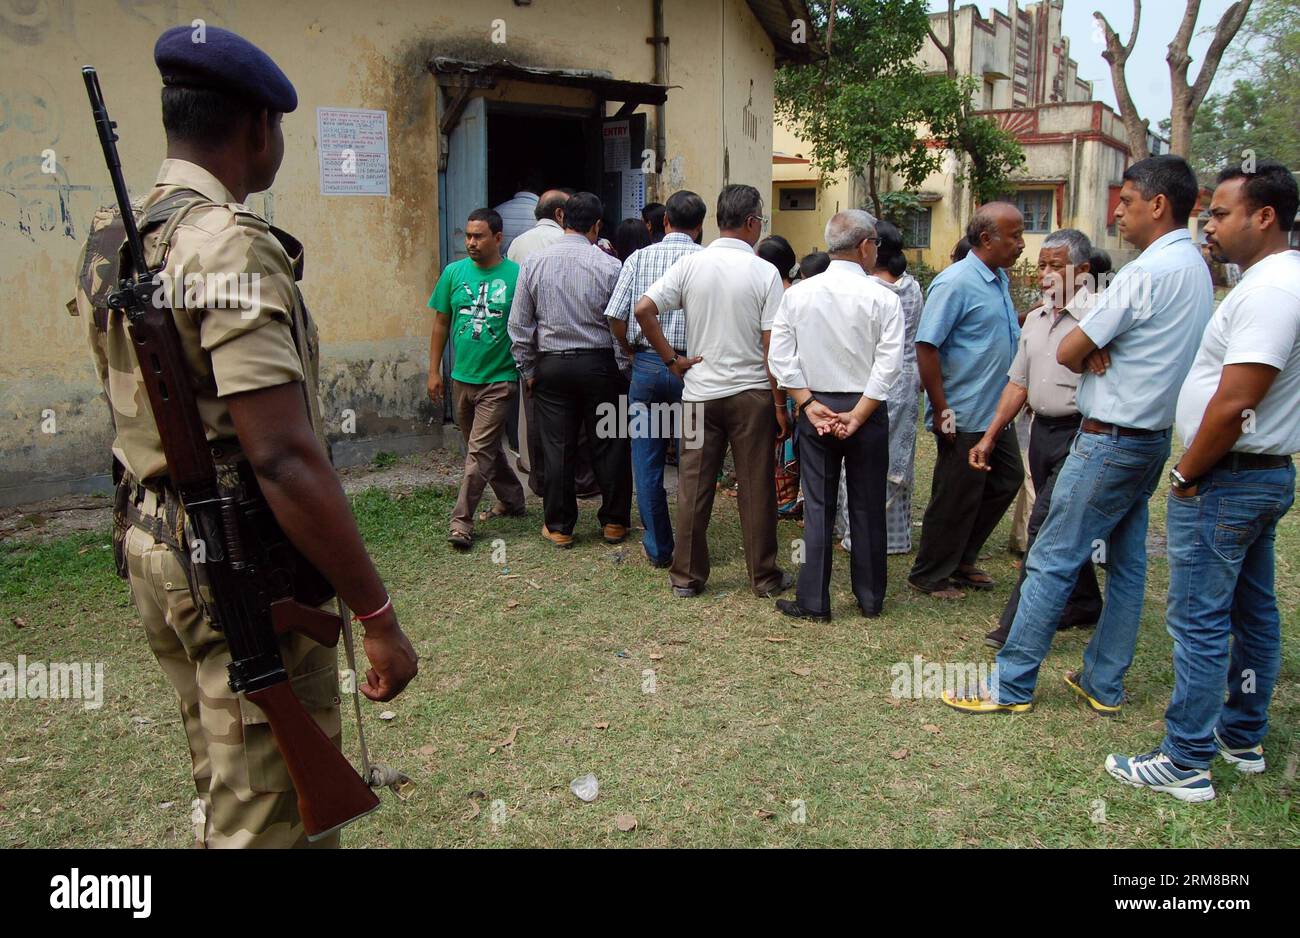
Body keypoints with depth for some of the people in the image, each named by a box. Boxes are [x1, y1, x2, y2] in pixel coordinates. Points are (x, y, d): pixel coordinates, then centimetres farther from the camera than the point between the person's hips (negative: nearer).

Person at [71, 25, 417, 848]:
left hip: (157, 553, 10)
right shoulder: (230, 246, -20)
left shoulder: (112, 244, 9)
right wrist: (379, 616, -21)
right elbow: (284, 460, -26)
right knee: (272, 821, 5)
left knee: (226, 801, 24)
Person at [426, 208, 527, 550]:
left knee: (480, 452, -7)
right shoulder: (454, 272, 3)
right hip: (462, 377, 5)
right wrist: (434, 371, 7)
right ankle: (512, 501, 35)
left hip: (498, 380, -5)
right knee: (487, 447, 17)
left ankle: (462, 519, -1)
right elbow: (441, 324, 9)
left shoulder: (516, 275, -8)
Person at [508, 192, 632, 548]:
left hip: (551, 365, 2)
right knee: (608, 445, 9)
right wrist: (623, 371, 6)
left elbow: (518, 325, 2)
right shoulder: (609, 265, -7)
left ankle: (559, 526, 17)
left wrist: (528, 371, 10)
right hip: (599, 364, -2)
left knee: (557, 448, 8)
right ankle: (613, 522, 19)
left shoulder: (534, 263, 0)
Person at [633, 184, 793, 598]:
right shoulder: (764, 272, -7)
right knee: (755, 488, 7)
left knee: (693, 487, 8)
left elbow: (644, 309, -10)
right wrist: (780, 405, -2)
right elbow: (772, 347, -9)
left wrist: (672, 359, -1)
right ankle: (765, 576, 18)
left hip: (699, 392, 2)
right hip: (751, 393, -2)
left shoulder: (690, 265, -1)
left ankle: (686, 576, 16)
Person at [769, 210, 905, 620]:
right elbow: (889, 364, -14)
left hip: (815, 407, 2)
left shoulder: (797, 294, -1)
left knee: (818, 506, 7)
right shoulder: (882, 298, -9)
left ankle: (813, 601, 10)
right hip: (866, 408, -1)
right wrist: (857, 415, -12)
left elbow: (779, 358, -4)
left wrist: (808, 404, -5)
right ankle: (870, 598, 22)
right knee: (867, 507, 10)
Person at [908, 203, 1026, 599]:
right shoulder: (956, 283, -18)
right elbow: (926, 346, -22)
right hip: (964, 416, -9)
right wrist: (941, 410, -21)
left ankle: (961, 560, 31)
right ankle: (929, 575, 19)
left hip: (996, 413, 9)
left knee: (1006, 481, 17)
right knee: (956, 498, 1)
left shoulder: (1000, 279, 10)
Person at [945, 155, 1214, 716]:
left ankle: (1012, 685, 3)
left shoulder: (1148, 271, -19)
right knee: (1126, 562, 13)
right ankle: (1104, 684, 23)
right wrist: (1101, 352, -10)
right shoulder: (1196, 268, 13)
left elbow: (1067, 352, -15)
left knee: (1053, 560, -4)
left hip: (1110, 439, -10)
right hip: (1153, 435, 10)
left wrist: (1090, 355, 5)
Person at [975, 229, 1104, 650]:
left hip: (1080, 433, -8)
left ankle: (1019, 627, -3)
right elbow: (1018, 383, 16)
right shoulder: (1035, 319, 12)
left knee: (1046, 525, -9)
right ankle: (1084, 604, 35)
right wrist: (990, 437, 12)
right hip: (1042, 430, 8)